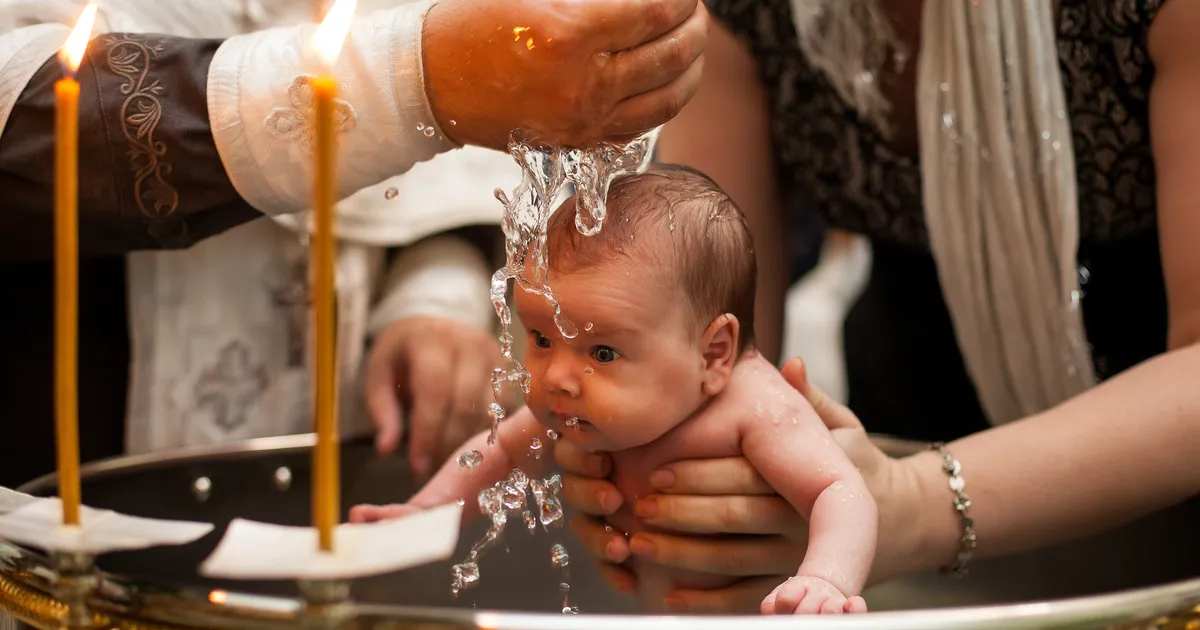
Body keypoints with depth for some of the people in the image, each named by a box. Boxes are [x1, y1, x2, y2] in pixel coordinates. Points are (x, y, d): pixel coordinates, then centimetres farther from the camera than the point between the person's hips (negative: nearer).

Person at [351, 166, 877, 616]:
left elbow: (841, 495, -33)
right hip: (654, 613, 4)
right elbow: (502, 447, 10)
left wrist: (826, 581, -50)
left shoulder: (758, 410, -27)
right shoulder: (564, 412, -8)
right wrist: (427, 507, 0)